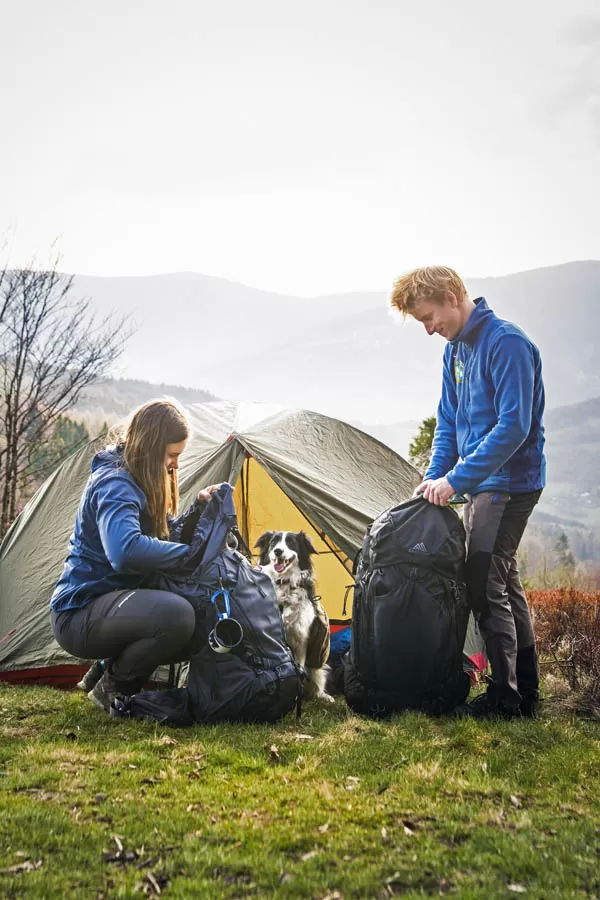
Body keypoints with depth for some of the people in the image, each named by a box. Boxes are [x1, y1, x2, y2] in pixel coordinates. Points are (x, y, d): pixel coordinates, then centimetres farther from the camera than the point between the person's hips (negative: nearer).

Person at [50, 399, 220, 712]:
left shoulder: (141, 479, 9)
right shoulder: (114, 483, -21)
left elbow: (164, 535, 16)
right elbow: (126, 551, -39)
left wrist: (199, 507, 0)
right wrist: (191, 553, -27)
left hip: (108, 605, 10)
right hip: (78, 616, -10)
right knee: (175, 615, -35)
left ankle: (111, 669, 13)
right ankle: (112, 688, -9)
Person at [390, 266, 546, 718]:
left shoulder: (507, 343, -18)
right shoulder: (456, 349, 10)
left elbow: (514, 426, -24)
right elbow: (448, 422, 15)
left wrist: (456, 479, -23)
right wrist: (435, 477, 2)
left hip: (510, 483, -9)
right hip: (483, 482, 9)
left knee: (486, 584, -10)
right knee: (503, 580, 14)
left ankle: (505, 695, 0)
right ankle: (527, 689, 24)